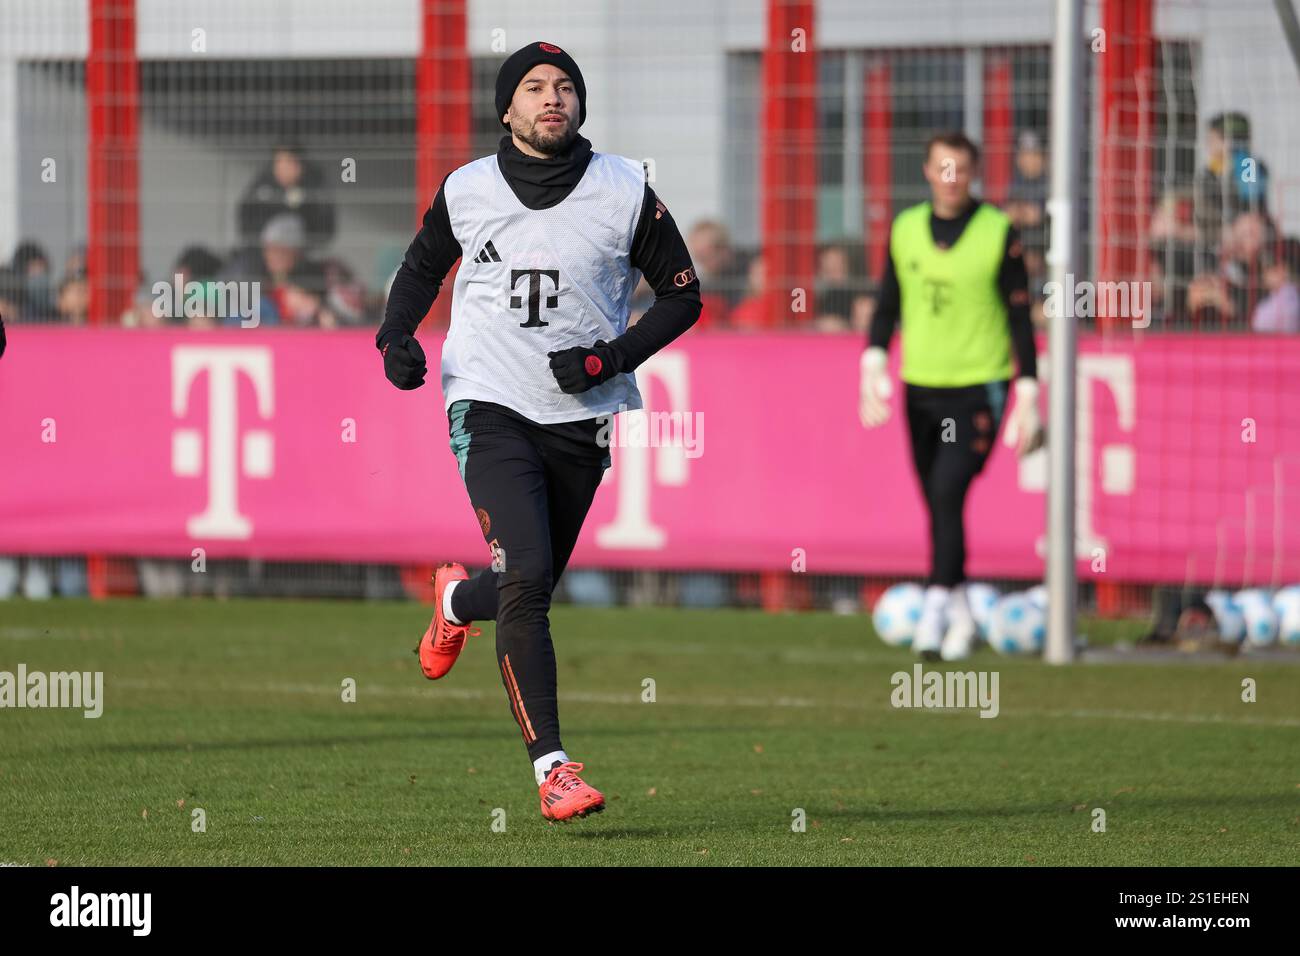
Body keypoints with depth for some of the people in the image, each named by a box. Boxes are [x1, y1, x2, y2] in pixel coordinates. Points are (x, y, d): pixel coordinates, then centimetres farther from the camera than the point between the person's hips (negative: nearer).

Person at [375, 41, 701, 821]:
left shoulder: (626, 192, -2)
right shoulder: (466, 192, 1)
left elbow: (682, 294, 5)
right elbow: (423, 267, 20)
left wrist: (613, 358, -10)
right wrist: (397, 334, 1)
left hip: (580, 420, 2)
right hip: (490, 408, -2)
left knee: (529, 593, 12)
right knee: (526, 577, -20)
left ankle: (457, 600, 50)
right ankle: (551, 765, -19)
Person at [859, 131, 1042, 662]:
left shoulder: (999, 233, -3)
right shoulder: (905, 229, 8)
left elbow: (1020, 317, 0)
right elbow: (887, 305, 13)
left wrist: (1028, 396, -3)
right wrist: (873, 365, -2)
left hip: (979, 385, -4)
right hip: (920, 386, 4)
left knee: (947, 491, -20)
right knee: (938, 506, 8)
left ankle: (935, 610, -20)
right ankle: (962, 616, 21)